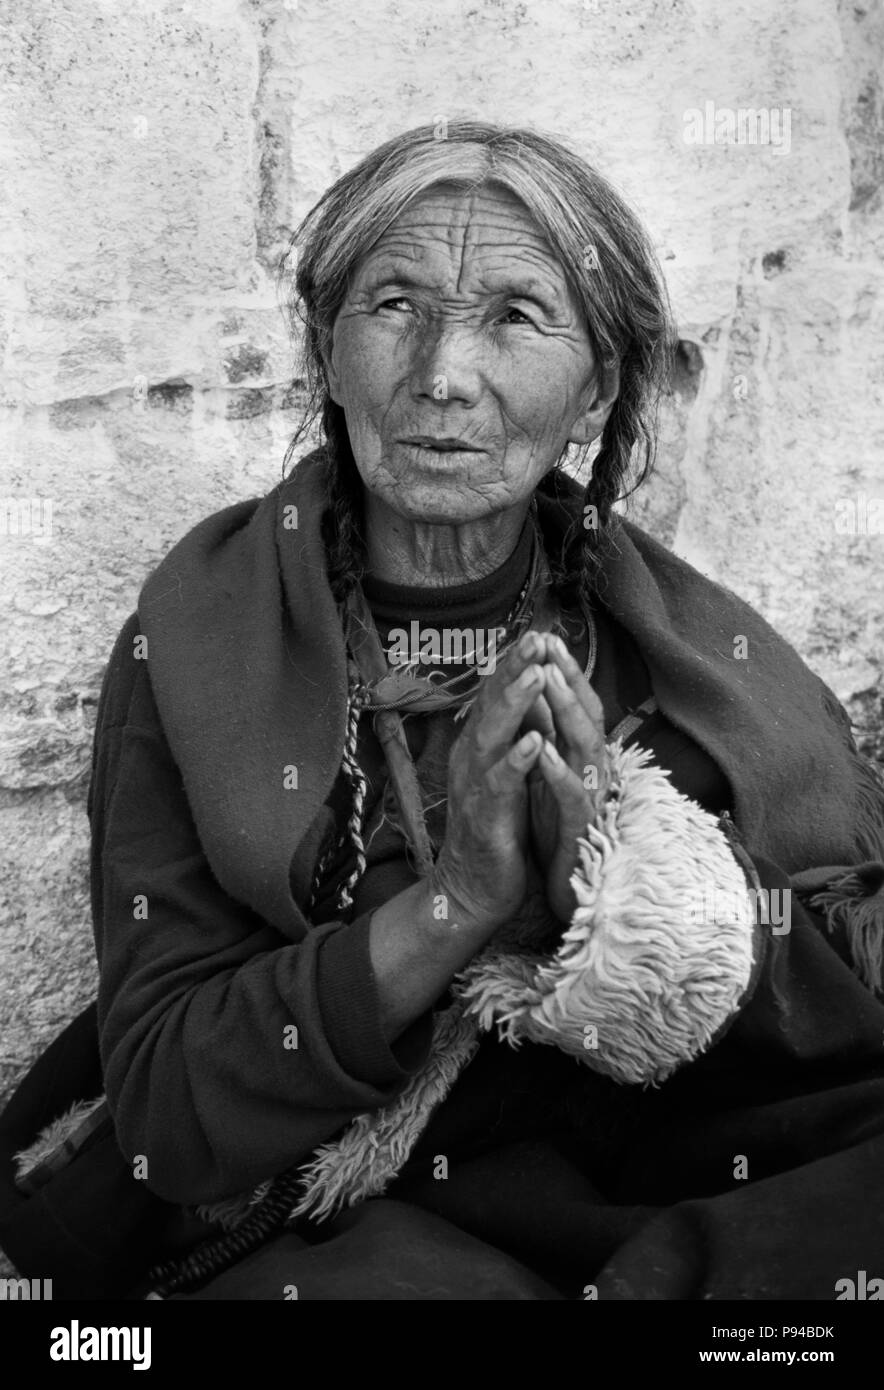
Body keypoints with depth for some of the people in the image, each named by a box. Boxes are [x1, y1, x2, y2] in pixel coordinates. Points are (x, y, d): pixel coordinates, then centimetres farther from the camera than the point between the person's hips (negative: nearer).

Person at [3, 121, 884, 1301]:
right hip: (320, 1232, 0)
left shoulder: (693, 640, -4)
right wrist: (454, 901, -24)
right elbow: (162, 1112, -11)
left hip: (664, 1185, 1)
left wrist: (630, 870, -23)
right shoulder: (194, 638, -8)